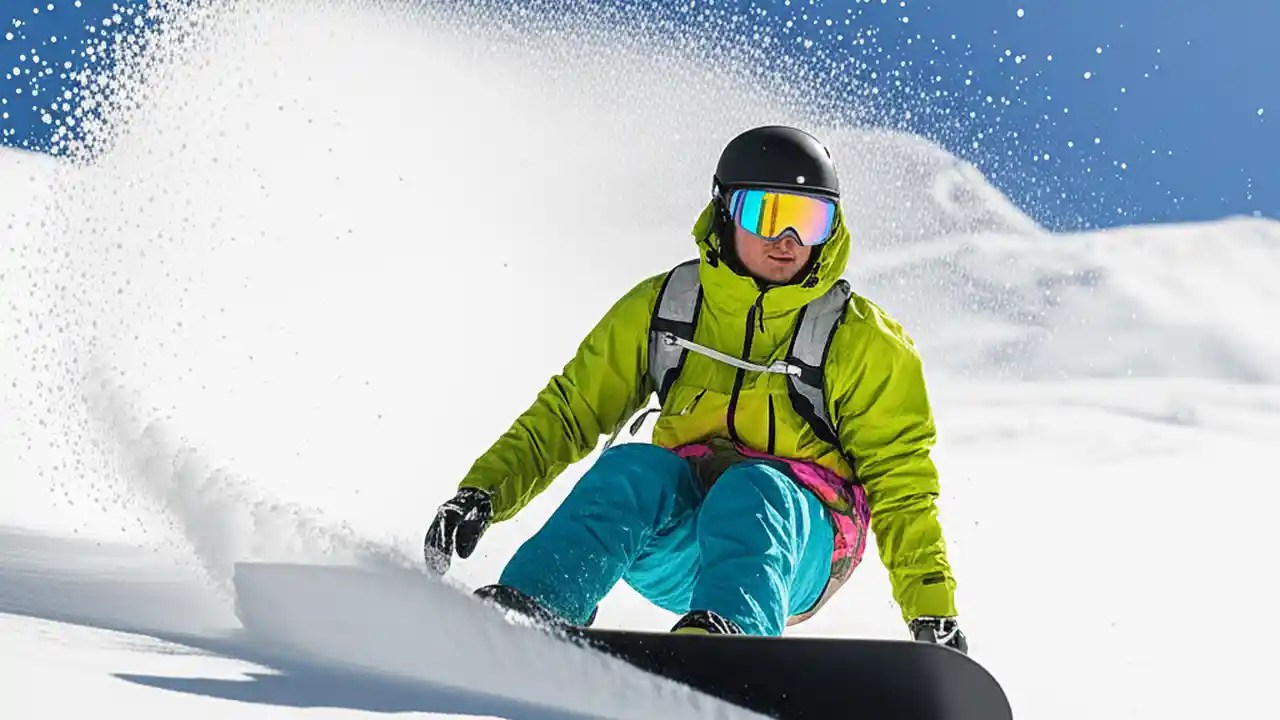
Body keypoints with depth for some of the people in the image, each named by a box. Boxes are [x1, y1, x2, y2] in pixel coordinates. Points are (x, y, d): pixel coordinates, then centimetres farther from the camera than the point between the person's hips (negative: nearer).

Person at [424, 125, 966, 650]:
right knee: (633, 468, -30)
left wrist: (934, 616, -5)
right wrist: (482, 492, -4)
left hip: (797, 547, -2)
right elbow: (569, 410, 11)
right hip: (671, 543, 2)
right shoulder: (660, 309, 7)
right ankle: (523, 614, -46)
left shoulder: (864, 341, 3)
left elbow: (901, 482, 3)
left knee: (750, 488, -35)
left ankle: (731, 636, -63)